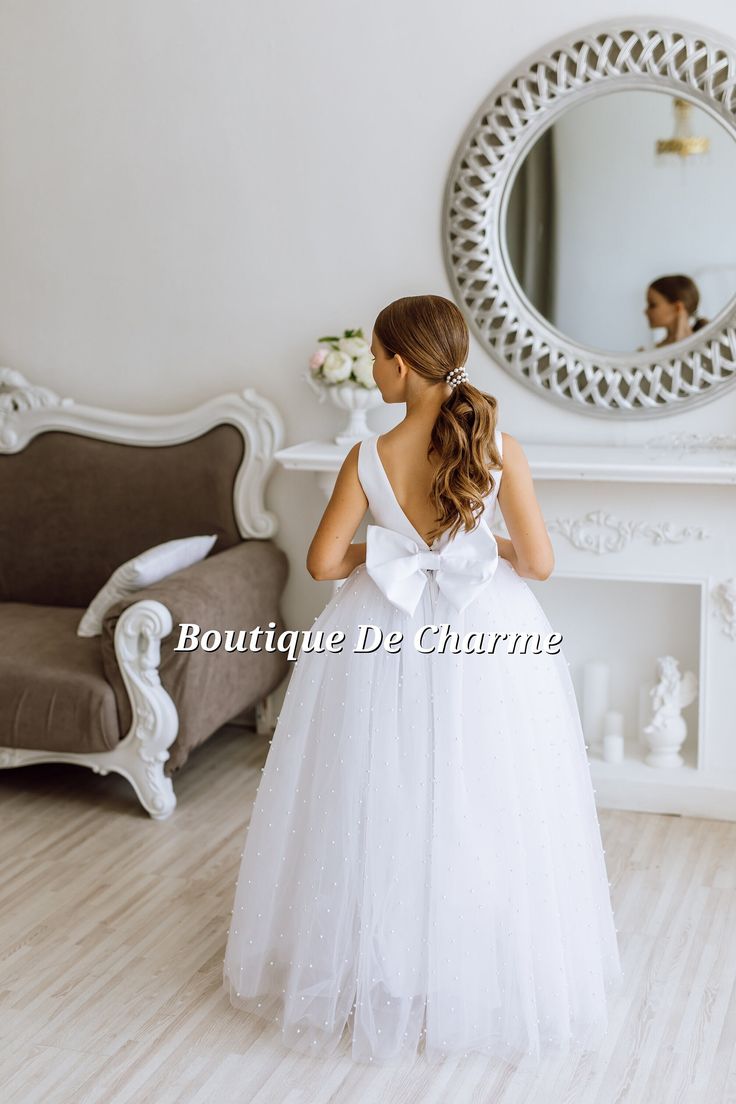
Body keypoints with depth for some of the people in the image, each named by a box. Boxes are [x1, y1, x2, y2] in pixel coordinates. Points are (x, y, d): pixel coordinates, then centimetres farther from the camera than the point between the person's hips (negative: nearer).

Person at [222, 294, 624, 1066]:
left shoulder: (369, 457, -12)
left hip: (385, 642, 0)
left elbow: (323, 562, -8)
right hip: (483, 642, 0)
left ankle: (379, 970, 31)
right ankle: (487, 974, 30)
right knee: (477, 814, 15)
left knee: (383, 812, 15)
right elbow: (539, 562, -10)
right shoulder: (500, 449, -12)